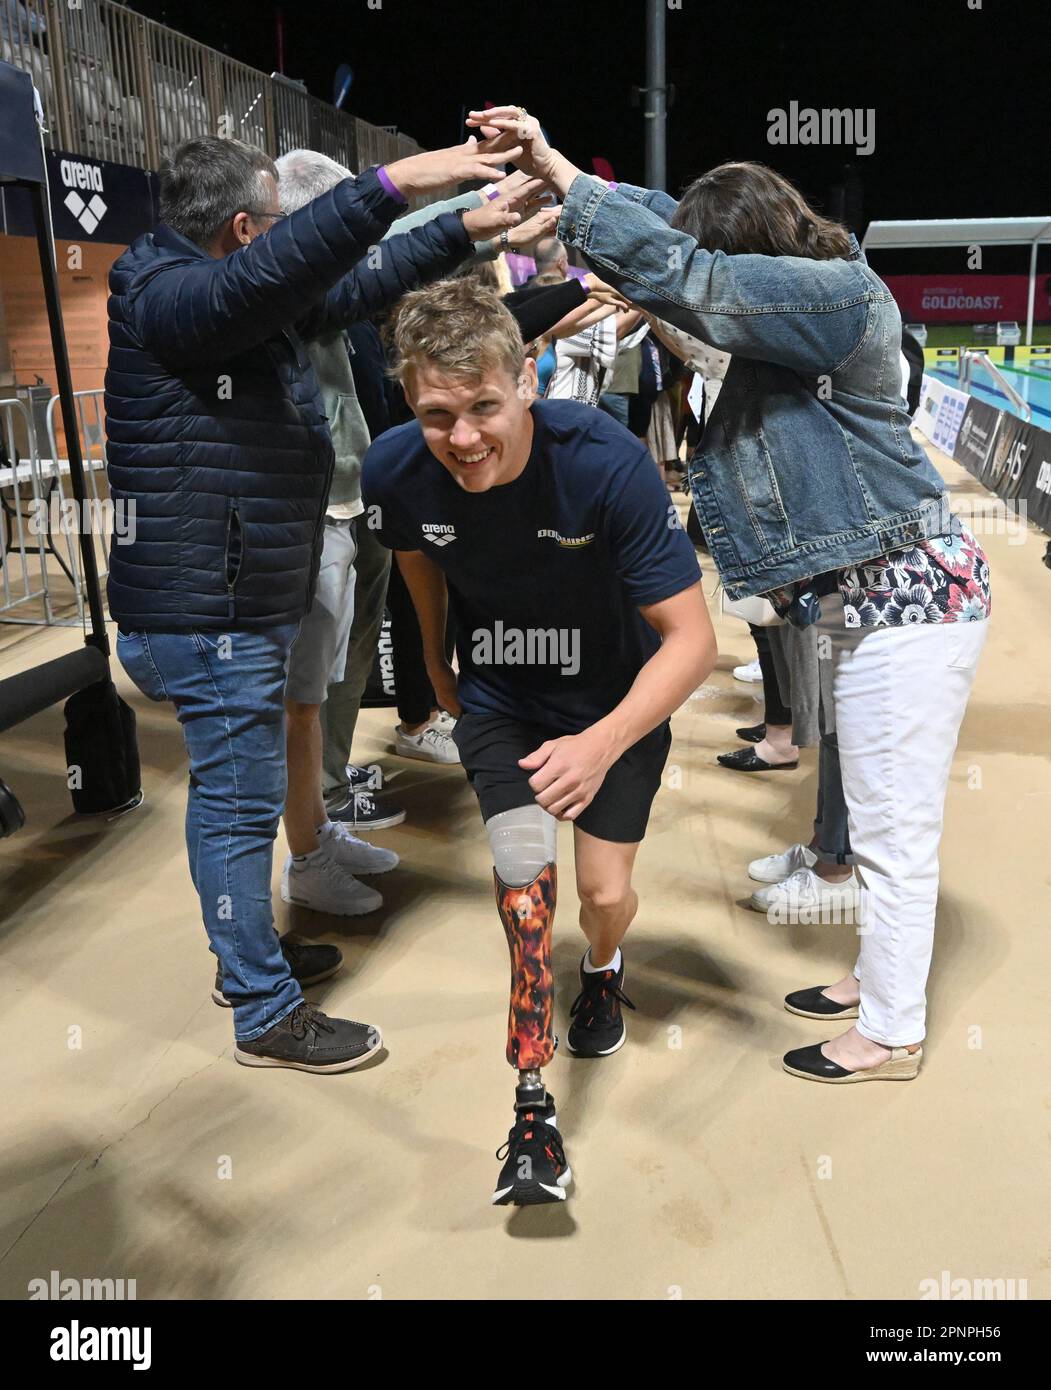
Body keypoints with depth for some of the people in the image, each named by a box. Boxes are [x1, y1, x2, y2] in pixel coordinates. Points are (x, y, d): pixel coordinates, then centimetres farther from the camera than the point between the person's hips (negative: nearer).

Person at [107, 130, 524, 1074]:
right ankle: (268, 1016, 11)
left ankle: (250, 952, 38)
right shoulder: (165, 297, -16)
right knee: (241, 805, -2)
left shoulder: (253, 302, 13)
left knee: (234, 793, 20)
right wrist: (394, 183, -39)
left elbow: (360, 285, 22)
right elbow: (274, 269, -36)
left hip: (247, 604, 10)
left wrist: (462, 232, 21)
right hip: (207, 613, -10)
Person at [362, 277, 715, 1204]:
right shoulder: (397, 472, -23)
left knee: (606, 891, 1)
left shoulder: (609, 465, -33)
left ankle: (605, 969, 41)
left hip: (618, 699, -1)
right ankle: (532, 1107, -1)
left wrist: (604, 743, -43)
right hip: (497, 700, 2)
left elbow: (691, 639, -29)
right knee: (524, 864, -16)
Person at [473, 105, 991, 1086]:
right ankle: (880, 976, 38)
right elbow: (678, 226, 14)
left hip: (906, 599, -10)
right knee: (882, 819, 21)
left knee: (892, 829, 2)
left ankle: (891, 1035, 18)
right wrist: (551, 172, 3)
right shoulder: (807, 290, 9)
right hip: (876, 598, 10)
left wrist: (557, 170, -18)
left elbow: (680, 272, -26)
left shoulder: (840, 293, -18)